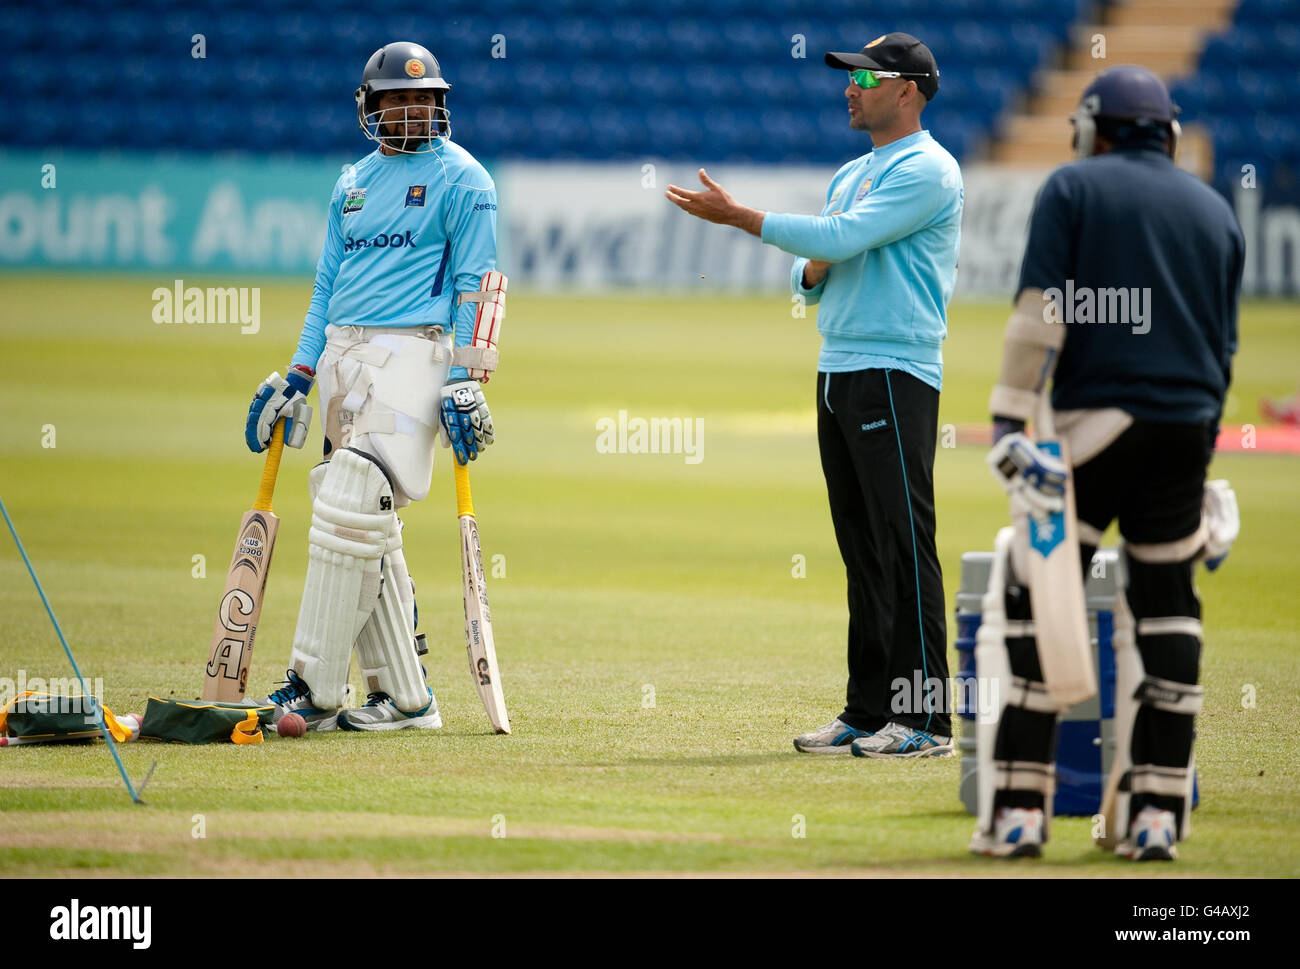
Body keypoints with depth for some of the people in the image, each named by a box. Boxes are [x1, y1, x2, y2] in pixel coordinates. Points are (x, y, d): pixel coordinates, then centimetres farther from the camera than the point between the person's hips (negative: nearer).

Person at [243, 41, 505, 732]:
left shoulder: (461, 178, 0)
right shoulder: (353, 184, 20)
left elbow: (477, 283, -5)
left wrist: (465, 380, -13)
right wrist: (298, 377, 15)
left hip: (410, 350, -7)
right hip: (341, 354, 7)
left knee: (350, 507, -17)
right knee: (369, 527, 4)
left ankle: (314, 688, -17)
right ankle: (402, 694, 8)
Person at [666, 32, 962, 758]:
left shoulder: (927, 170, -9)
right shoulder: (852, 176, 20)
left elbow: (841, 237, -19)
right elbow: (813, 281, 23)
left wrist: (739, 217, -14)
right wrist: (815, 267, -2)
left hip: (896, 371, -9)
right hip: (838, 372, 9)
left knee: (904, 544, -10)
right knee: (862, 549, 9)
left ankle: (925, 717, -10)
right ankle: (870, 711, 12)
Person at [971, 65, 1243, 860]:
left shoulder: (1074, 189, 4)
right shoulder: (1214, 209, 18)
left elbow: (1041, 315, -9)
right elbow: (1222, 347, 18)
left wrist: (1010, 421, -13)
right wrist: (1202, 475, 22)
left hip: (1095, 418, -4)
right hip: (1186, 429, 4)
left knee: (1039, 602, -2)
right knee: (1166, 608, 11)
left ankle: (1018, 809, -9)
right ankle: (1156, 814, 8)